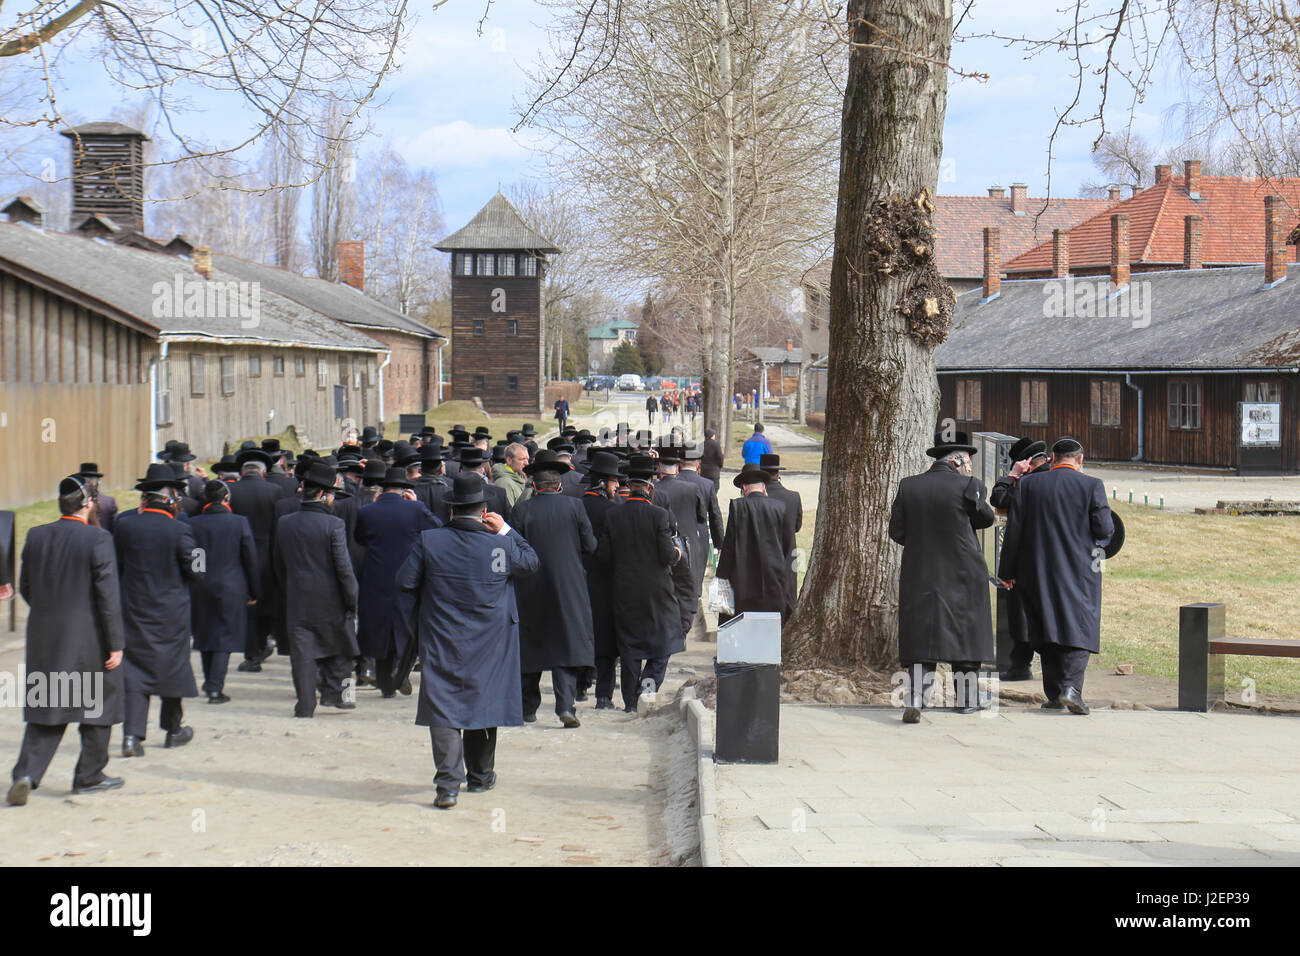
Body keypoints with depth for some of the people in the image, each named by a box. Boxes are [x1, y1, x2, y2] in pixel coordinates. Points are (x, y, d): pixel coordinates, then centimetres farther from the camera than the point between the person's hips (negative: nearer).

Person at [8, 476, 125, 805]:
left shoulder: (36, 536, 2)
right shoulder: (97, 539, -13)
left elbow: (25, 588, 9)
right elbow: (108, 595, -14)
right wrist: (116, 644, -9)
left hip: (44, 640, 5)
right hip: (89, 641, -5)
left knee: (45, 708, 11)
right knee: (98, 704, 12)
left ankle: (26, 772, -3)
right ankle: (89, 775, 19)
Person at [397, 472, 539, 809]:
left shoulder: (428, 541, -10)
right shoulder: (501, 545, -10)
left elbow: (405, 582, -3)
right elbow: (530, 561, 9)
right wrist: (506, 530, 9)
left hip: (441, 642, -1)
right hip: (488, 644, 1)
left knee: (443, 707, 0)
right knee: (483, 702, 16)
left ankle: (448, 784, -11)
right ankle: (480, 776, 28)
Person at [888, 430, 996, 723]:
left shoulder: (908, 486, 0)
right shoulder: (968, 486, -10)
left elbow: (896, 531, 3)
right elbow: (984, 517, 4)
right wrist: (992, 517, 26)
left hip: (919, 575, 2)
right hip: (963, 575, -2)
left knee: (920, 636, 3)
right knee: (965, 634, 12)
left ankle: (915, 700, -11)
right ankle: (967, 699, 21)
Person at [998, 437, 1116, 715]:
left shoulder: (1027, 484, 2)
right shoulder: (1092, 485, -4)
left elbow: (1014, 529, 1)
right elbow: (1105, 528, -8)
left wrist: (1007, 570, 6)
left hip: (1038, 571, 2)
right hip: (1080, 571, -2)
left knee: (1046, 630, 10)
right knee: (1080, 627, 1)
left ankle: (1055, 695, 12)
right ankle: (1071, 687, -17)